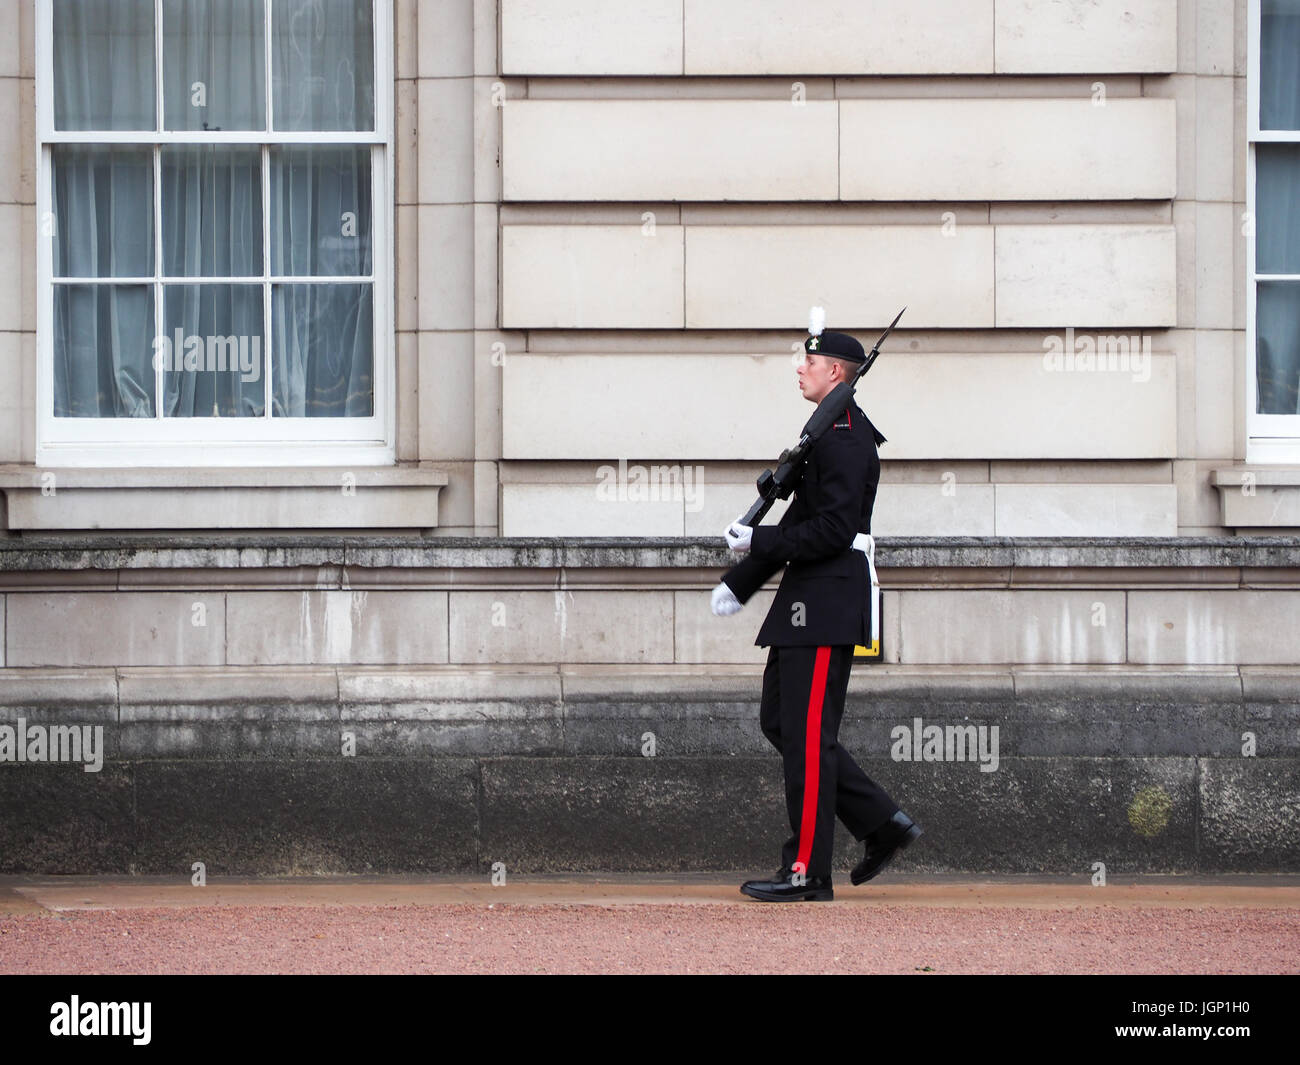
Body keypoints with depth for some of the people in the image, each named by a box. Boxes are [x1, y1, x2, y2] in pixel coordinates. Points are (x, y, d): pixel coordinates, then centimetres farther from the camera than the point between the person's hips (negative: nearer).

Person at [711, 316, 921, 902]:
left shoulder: (846, 439, -14)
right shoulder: (830, 433, 18)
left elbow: (834, 528, -22)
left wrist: (759, 544, -17)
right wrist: (739, 581, 23)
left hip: (826, 604, -11)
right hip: (808, 601, 11)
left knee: (806, 733, -7)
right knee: (779, 721, 13)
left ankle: (807, 871, -3)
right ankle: (883, 822, 16)